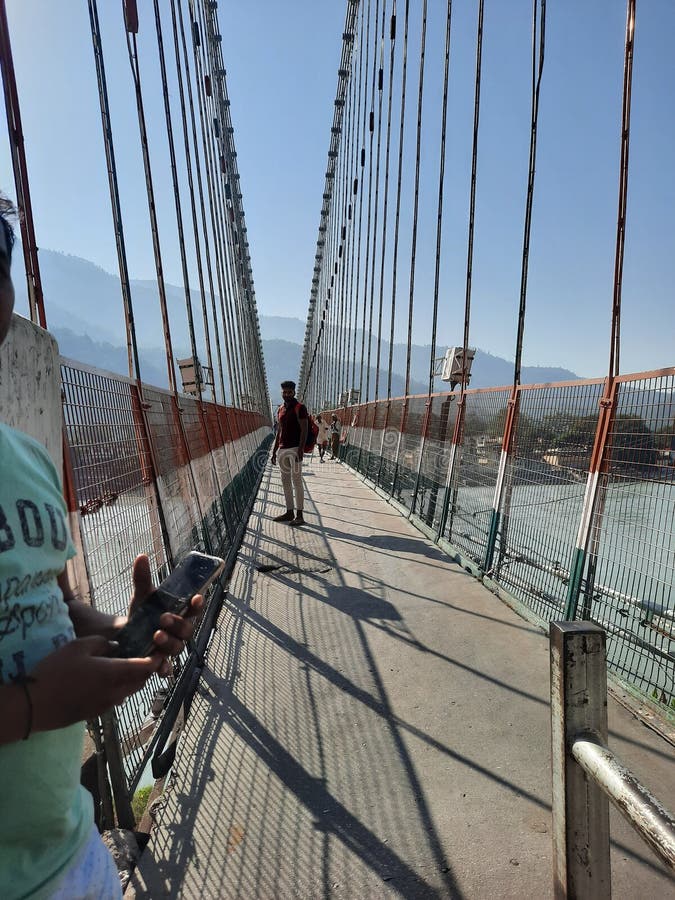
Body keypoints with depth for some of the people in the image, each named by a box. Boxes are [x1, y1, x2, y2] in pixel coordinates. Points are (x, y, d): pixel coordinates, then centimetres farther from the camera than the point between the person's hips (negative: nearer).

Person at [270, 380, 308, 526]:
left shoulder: (299, 408, -6)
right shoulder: (280, 409, 16)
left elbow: (304, 430, -12)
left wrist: (300, 450, -21)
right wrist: (274, 451, 16)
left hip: (294, 449, -8)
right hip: (282, 450, 8)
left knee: (296, 481, -6)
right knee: (285, 482, 10)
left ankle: (299, 515, -3)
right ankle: (289, 512, 17)